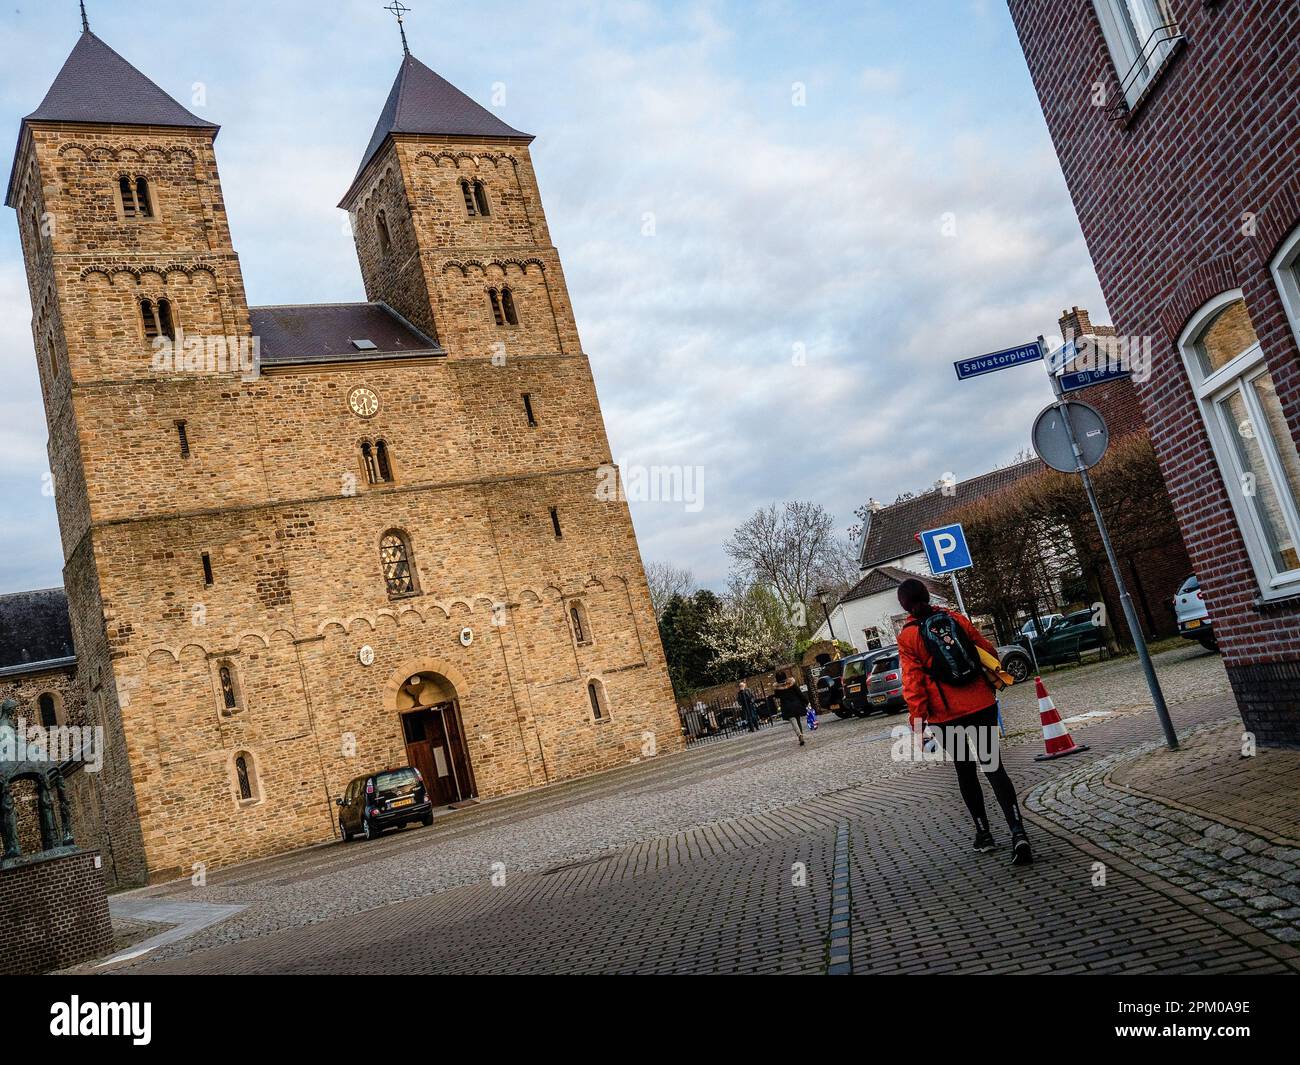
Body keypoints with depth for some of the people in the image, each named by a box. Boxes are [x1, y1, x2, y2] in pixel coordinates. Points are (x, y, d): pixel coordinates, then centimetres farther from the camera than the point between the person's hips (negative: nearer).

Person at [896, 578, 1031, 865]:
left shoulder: (908, 637, -7)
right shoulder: (954, 618, 3)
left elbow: (913, 682, -11)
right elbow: (988, 650, 8)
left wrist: (917, 719, -6)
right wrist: (991, 683, 23)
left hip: (945, 715, -2)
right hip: (981, 704, 2)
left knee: (965, 770, 16)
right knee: (992, 766, 1)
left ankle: (983, 833, 22)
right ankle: (1018, 832, -14)